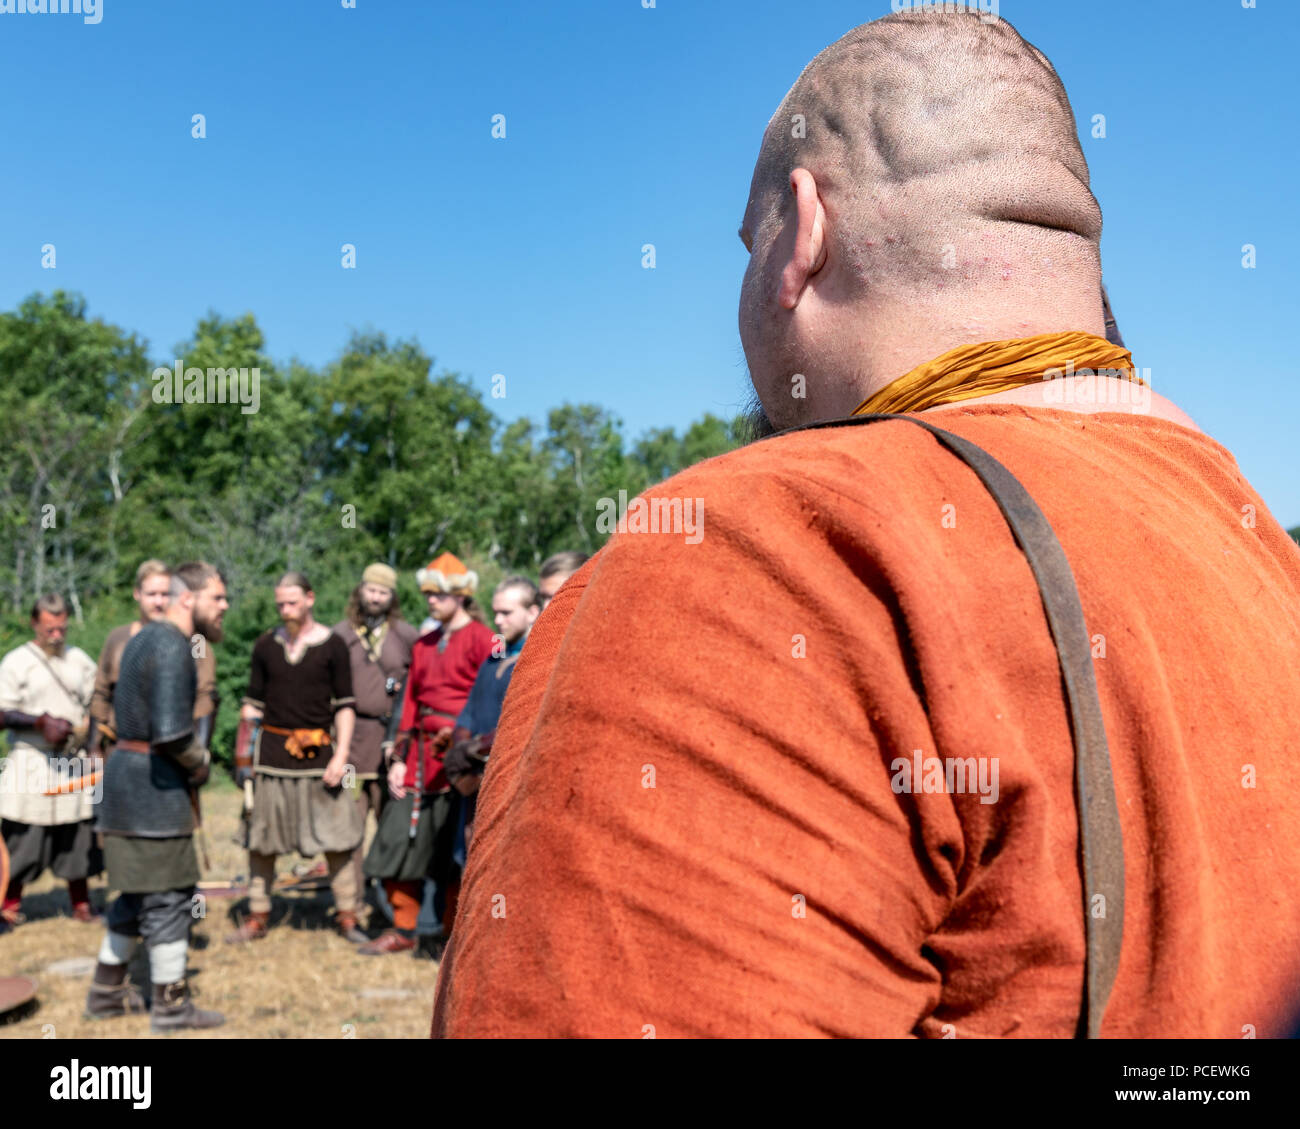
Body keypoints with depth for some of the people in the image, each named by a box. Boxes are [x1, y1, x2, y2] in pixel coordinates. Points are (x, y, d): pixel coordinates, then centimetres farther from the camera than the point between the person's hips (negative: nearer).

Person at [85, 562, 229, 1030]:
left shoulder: (145, 637, 13)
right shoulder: (172, 646, -19)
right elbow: (171, 732, -27)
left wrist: (194, 759, 9)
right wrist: (200, 763, -8)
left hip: (128, 770, 10)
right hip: (153, 781, -10)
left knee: (139, 892, 20)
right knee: (169, 895, 1)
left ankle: (107, 991, 30)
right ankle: (171, 1005, 11)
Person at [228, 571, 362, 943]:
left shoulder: (332, 645, 1)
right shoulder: (266, 645, 9)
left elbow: (344, 704, 1)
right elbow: (254, 703, 13)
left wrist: (341, 755, -7)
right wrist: (244, 754, 6)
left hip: (318, 751, -2)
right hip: (271, 751, 2)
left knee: (336, 839, -1)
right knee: (261, 839, 7)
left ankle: (347, 916, 9)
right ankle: (257, 916, 19)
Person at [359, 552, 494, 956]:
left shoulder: (481, 639, -4)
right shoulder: (423, 645, 17)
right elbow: (411, 703, 16)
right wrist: (398, 759, 10)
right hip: (421, 756, 6)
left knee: (454, 852, -1)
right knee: (400, 841, 6)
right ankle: (402, 931, 20)